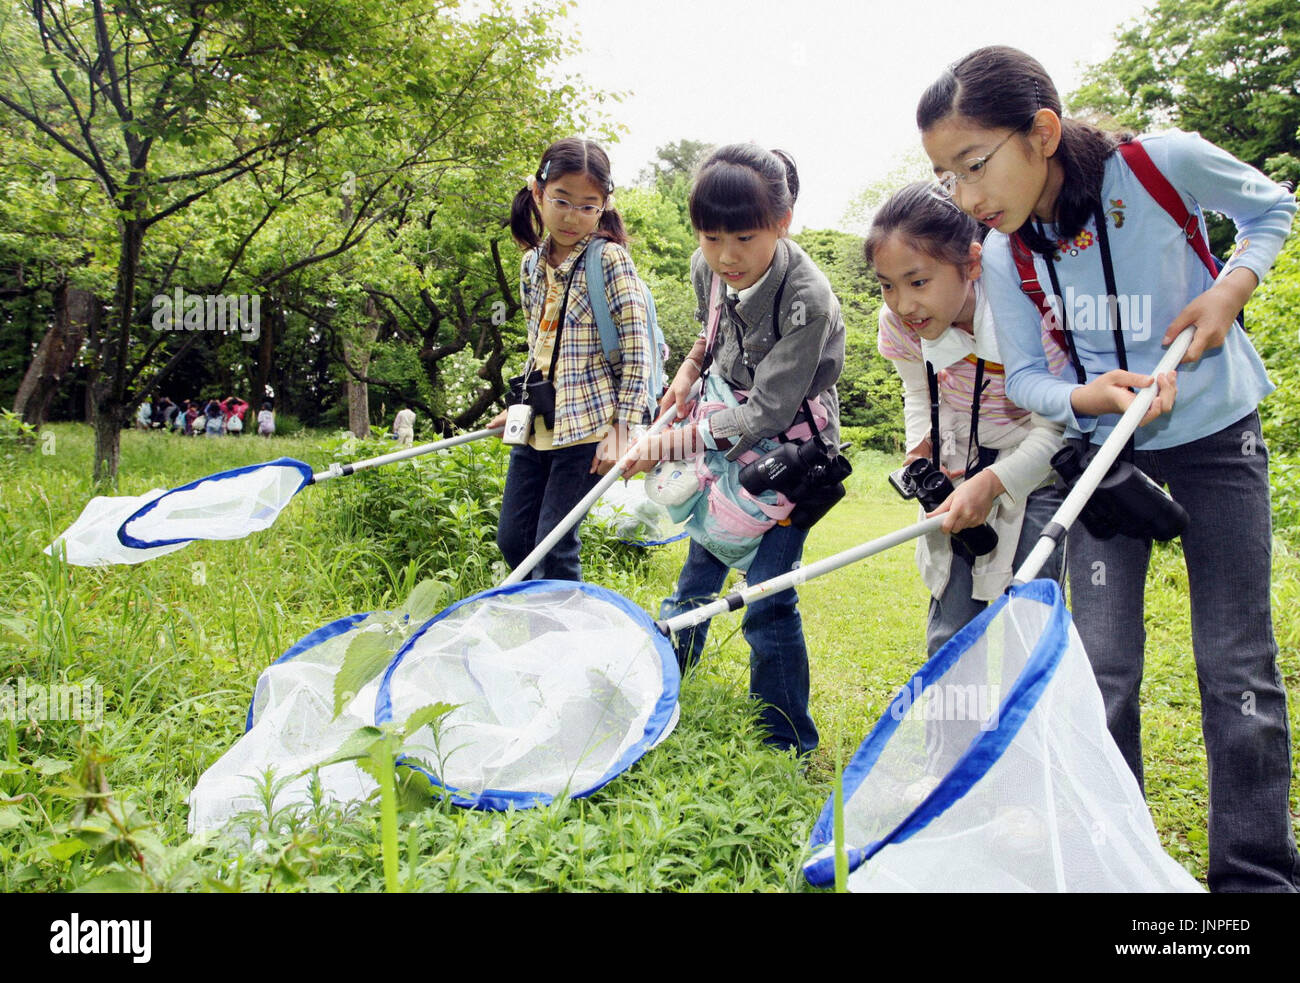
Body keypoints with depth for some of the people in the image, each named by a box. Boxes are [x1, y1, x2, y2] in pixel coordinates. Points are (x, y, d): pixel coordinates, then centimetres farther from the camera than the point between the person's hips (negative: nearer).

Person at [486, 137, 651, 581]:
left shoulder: (610, 260, -9)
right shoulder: (532, 264, 10)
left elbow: (637, 351, -12)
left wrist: (622, 429, -16)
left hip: (587, 426, -7)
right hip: (536, 428, 7)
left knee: (554, 549, -6)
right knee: (512, 538, 10)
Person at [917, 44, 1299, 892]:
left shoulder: (1164, 163, -21)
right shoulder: (1004, 255, -13)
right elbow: (1024, 376, -5)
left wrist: (1230, 288, -18)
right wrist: (1085, 395, -25)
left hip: (1216, 433, -2)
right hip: (1105, 448, 2)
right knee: (1102, 664, -2)